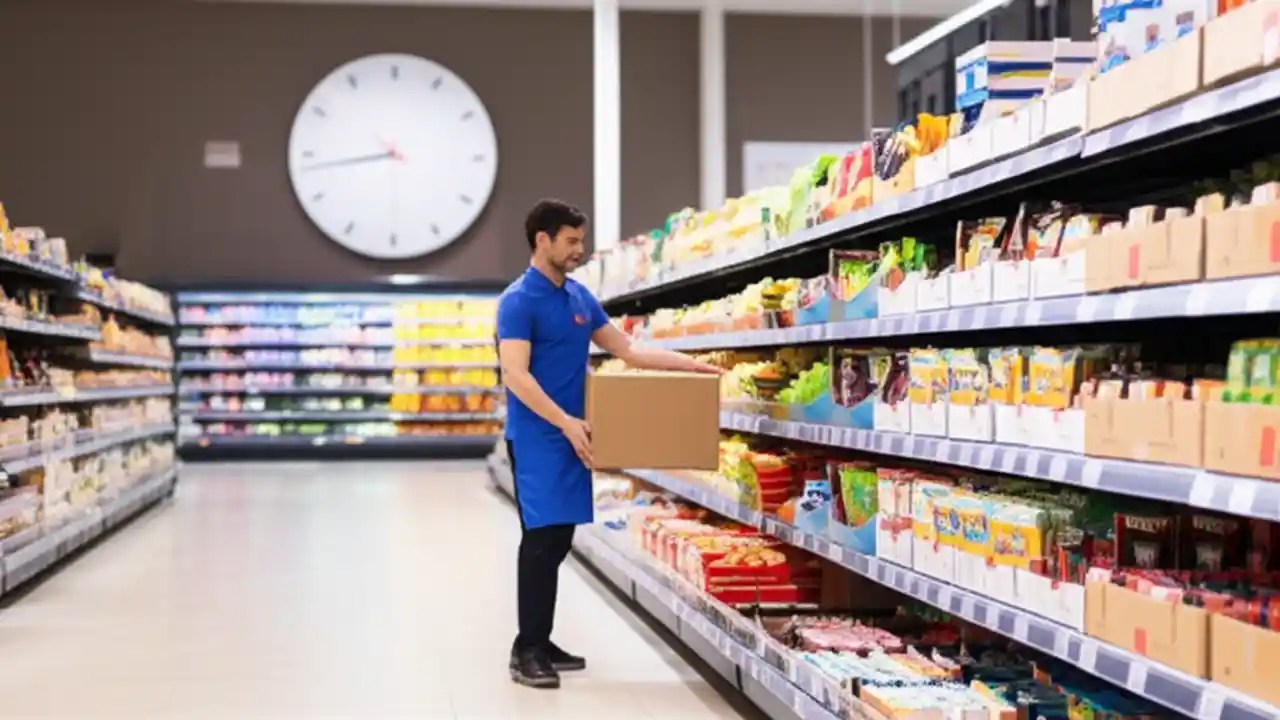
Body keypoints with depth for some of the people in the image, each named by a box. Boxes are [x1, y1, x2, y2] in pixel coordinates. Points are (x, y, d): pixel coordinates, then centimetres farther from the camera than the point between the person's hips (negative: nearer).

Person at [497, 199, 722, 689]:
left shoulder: (580, 297, 13)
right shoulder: (518, 301, -11)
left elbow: (627, 350, 18)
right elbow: (516, 376, -19)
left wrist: (692, 365, 12)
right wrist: (565, 422, -25)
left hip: (572, 438, 8)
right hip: (537, 438, -8)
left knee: (558, 540, 10)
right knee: (541, 539, -7)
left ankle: (540, 643, 18)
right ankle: (525, 652, 0)